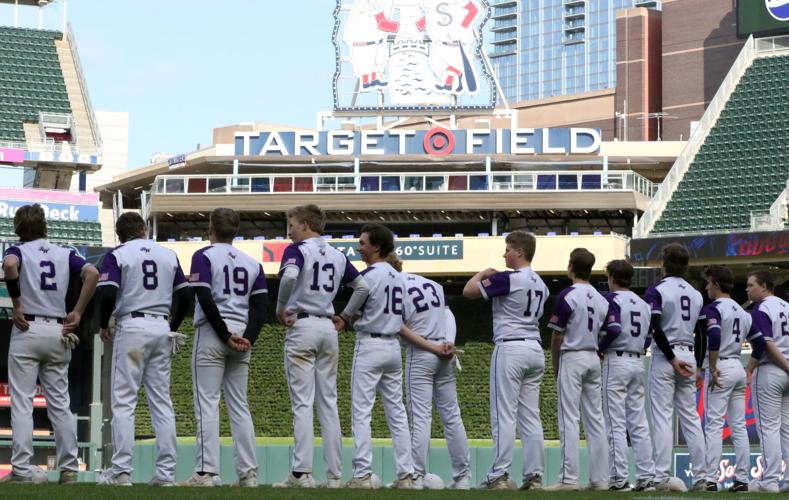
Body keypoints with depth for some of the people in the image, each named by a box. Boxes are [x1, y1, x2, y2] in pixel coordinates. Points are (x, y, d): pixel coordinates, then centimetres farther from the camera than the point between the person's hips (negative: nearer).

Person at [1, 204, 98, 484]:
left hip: (27, 330, -3)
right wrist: (78, 312, -4)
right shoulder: (65, 255, 10)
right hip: (58, 332, 4)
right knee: (60, 403, 9)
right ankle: (69, 468, 6)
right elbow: (92, 273, -6)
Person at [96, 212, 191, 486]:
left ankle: (121, 471, -10)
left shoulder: (116, 255, -2)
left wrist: (104, 326, 1)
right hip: (161, 328, 4)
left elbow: (108, 294, -14)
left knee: (124, 401, -3)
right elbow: (185, 296, 10)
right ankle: (166, 472, 3)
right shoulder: (168, 254, 12)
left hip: (130, 327, -4)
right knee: (162, 402, 6)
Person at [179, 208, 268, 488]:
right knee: (239, 406, 9)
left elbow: (205, 298, -14)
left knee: (207, 404, -5)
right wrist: (247, 338, -4)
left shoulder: (204, 256, -2)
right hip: (241, 338, 5)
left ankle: (207, 472, -12)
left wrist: (225, 335, -12)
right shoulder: (252, 263, 14)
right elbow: (261, 305, 4)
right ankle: (248, 473, 4)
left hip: (211, 334, -5)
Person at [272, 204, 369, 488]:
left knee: (302, 403, -7)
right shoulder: (337, 255, 14)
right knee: (329, 403, 7)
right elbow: (363, 286, 15)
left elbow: (289, 276, -25)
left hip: (302, 326, -6)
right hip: (328, 328, 6)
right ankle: (334, 475, 5)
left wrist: (280, 309, -13)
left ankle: (302, 473, -13)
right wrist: (346, 316, 19)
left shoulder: (297, 249, -5)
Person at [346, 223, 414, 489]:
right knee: (397, 411, 9)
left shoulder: (368, 275, -12)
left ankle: (363, 474, -11)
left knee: (361, 411, -5)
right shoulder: (398, 277, 12)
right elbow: (400, 318, 14)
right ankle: (406, 474, 6)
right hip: (393, 346, 8)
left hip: (370, 345, -8)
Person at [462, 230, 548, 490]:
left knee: (504, 415, -7)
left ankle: (499, 476, -10)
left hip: (510, 349, -8)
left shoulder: (509, 279, -11)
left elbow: (468, 290, -11)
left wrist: (484, 273, 9)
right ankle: (535, 476, 5)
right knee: (530, 416, 7)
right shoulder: (540, 284, 14)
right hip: (535, 350, 8)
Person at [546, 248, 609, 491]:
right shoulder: (601, 299, 9)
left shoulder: (567, 296, -10)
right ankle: (600, 478, 6)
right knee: (595, 419, 7)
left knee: (569, 419, -7)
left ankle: (569, 478, -13)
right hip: (594, 359, 6)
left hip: (572, 358, -6)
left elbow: (557, 337, -9)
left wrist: (555, 368, 2)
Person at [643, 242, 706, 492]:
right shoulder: (696, 294, 12)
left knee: (662, 417, -7)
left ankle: (662, 477, -13)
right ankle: (700, 477, 5)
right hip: (689, 356, 5)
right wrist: (698, 367, 16)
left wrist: (672, 359, -14)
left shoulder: (656, 291, -6)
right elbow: (702, 333, 12)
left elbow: (655, 328, -18)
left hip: (664, 356, -5)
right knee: (690, 417, 8)